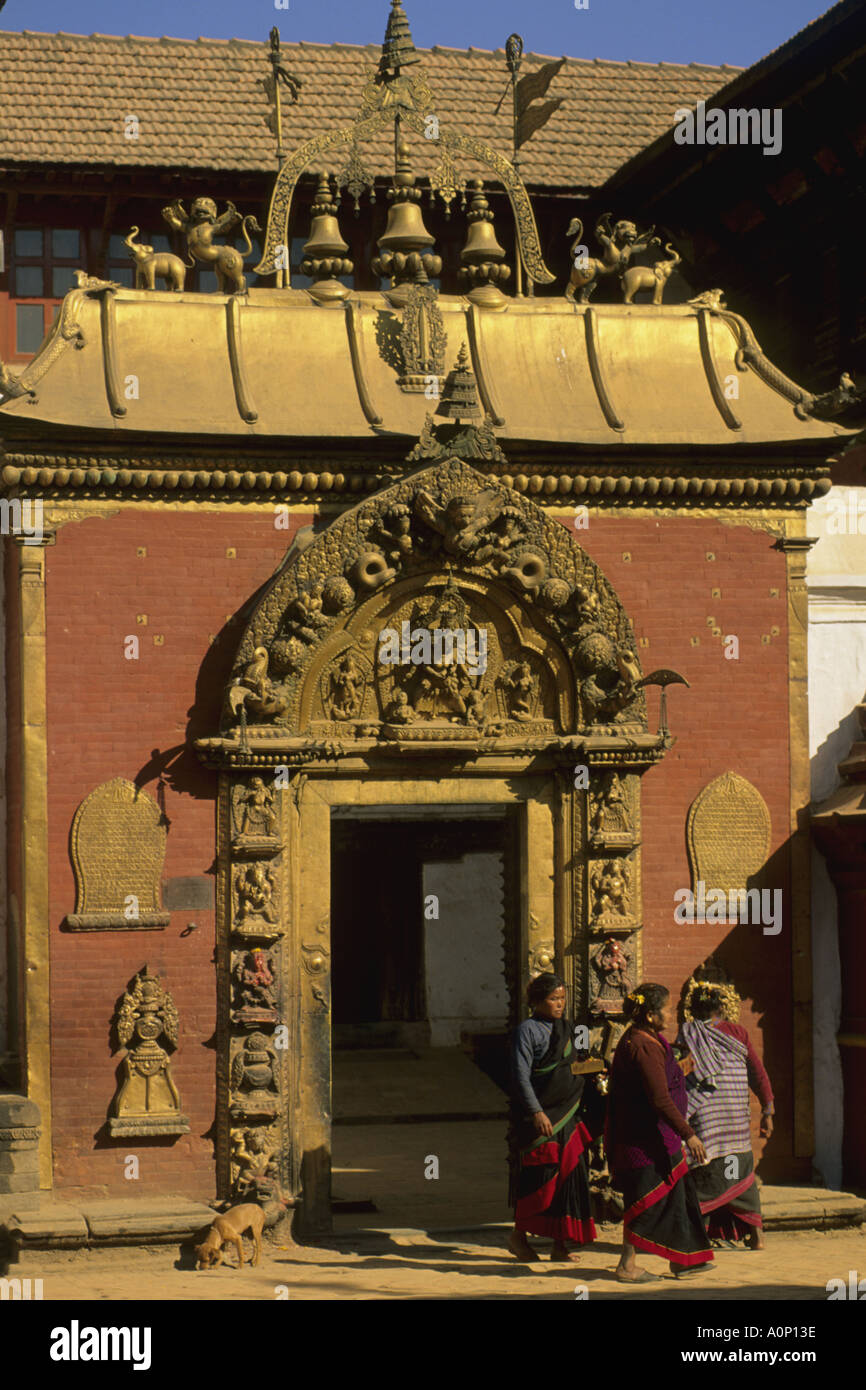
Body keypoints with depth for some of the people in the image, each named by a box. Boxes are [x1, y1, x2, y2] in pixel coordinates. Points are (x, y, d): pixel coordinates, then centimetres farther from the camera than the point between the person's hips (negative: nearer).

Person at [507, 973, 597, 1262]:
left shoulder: (565, 1028, 12)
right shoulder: (527, 1031, -9)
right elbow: (521, 1076, -15)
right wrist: (536, 1112, -23)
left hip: (567, 1113, 7)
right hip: (538, 1116, -7)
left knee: (571, 1173, 4)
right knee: (540, 1176, -6)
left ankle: (561, 1244, 11)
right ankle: (519, 1236, 11)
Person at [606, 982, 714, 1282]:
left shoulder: (639, 1040, 11)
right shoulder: (644, 1047, -22)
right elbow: (660, 1099, -26)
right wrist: (688, 1134, -25)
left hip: (655, 1136, 11)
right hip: (645, 1138, -11)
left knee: (675, 1196, 15)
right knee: (646, 1200, -3)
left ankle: (682, 1260, 21)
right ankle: (627, 1265, 5)